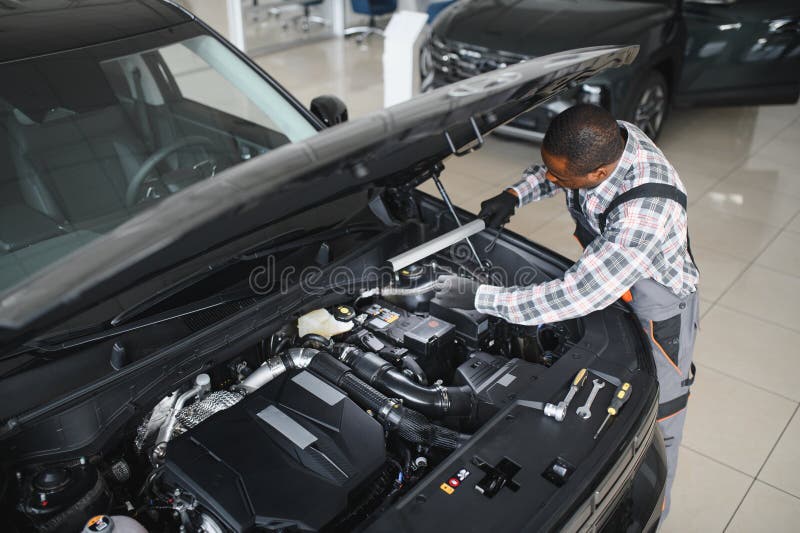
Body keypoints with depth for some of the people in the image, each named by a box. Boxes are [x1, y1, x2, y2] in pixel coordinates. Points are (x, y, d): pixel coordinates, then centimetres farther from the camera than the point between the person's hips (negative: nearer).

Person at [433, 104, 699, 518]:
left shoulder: (644, 215, -45)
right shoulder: (606, 137, -22)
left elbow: (574, 297, -41)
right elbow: (551, 170, 3)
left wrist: (480, 297, -36)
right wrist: (515, 195, -15)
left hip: (655, 308, -7)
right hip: (605, 292, 8)